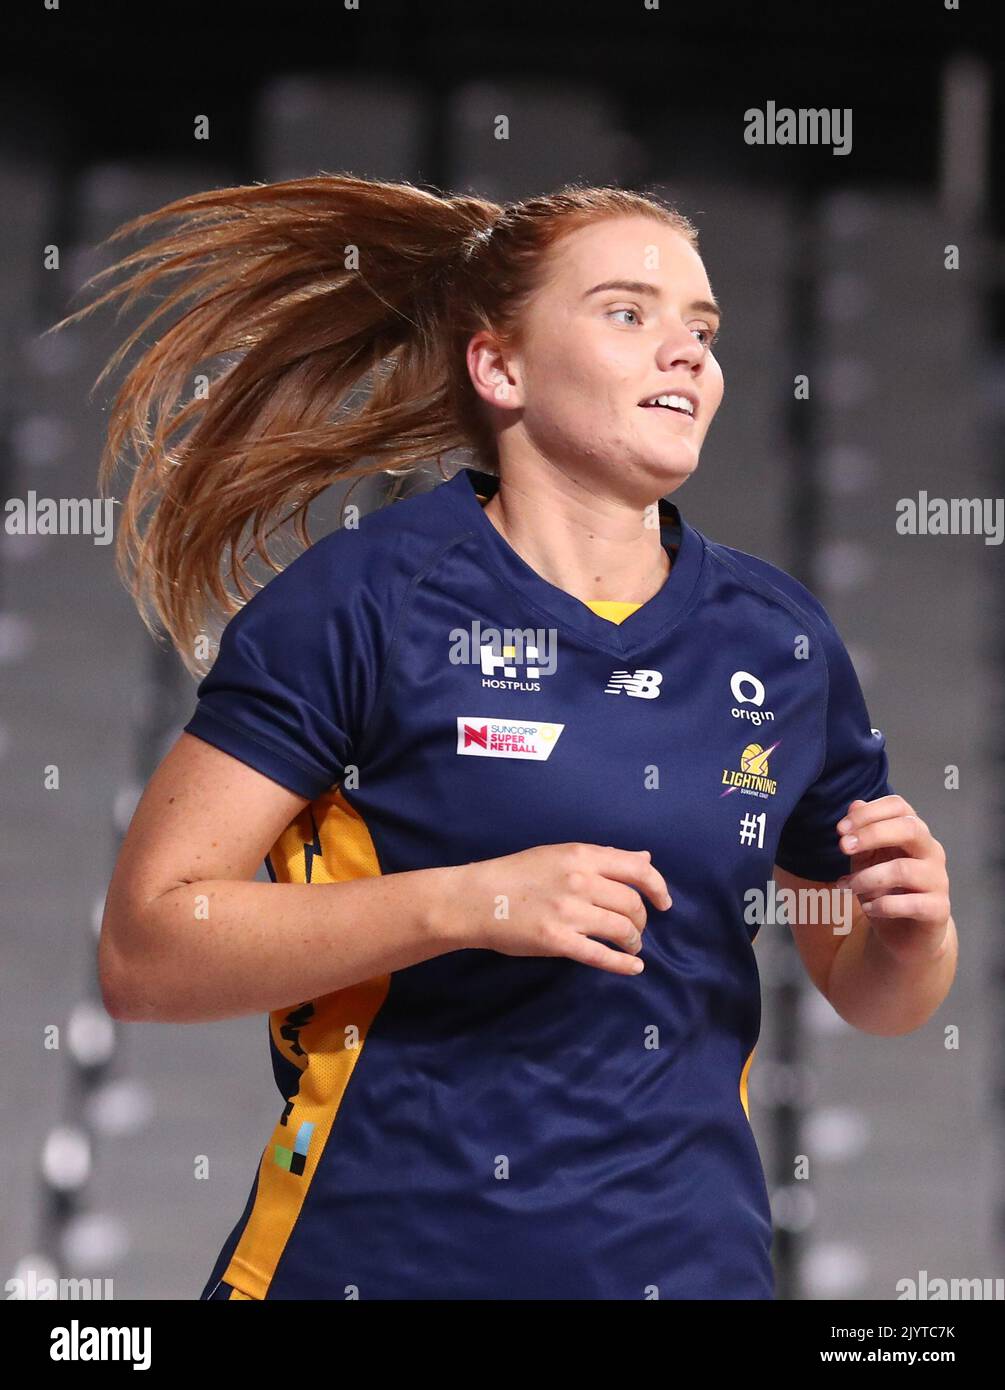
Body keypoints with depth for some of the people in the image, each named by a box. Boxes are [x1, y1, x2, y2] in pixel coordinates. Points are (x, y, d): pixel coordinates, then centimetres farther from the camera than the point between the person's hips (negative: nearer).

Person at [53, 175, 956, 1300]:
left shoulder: (783, 641, 6)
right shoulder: (360, 602, -8)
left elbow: (867, 994, 17)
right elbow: (142, 951, -13)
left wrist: (912, 928, -7)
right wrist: (468, 903, -23)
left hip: (691, 1254, 4)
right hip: (380, 1257, -4)